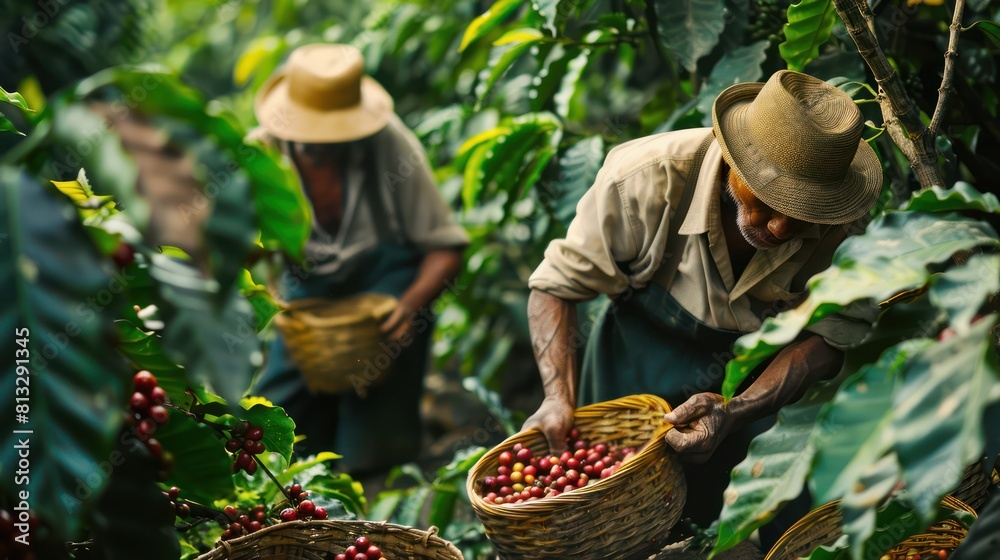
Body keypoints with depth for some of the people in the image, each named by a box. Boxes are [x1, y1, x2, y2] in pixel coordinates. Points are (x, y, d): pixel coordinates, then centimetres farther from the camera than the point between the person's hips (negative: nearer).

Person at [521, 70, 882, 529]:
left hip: (764, 389, 1)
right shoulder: (646, 180, -31)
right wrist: (559, 398, -33)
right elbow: (557, 285, -20)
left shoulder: (844, 222, -27)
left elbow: (830, 336, -23)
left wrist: (734, 413, -39)